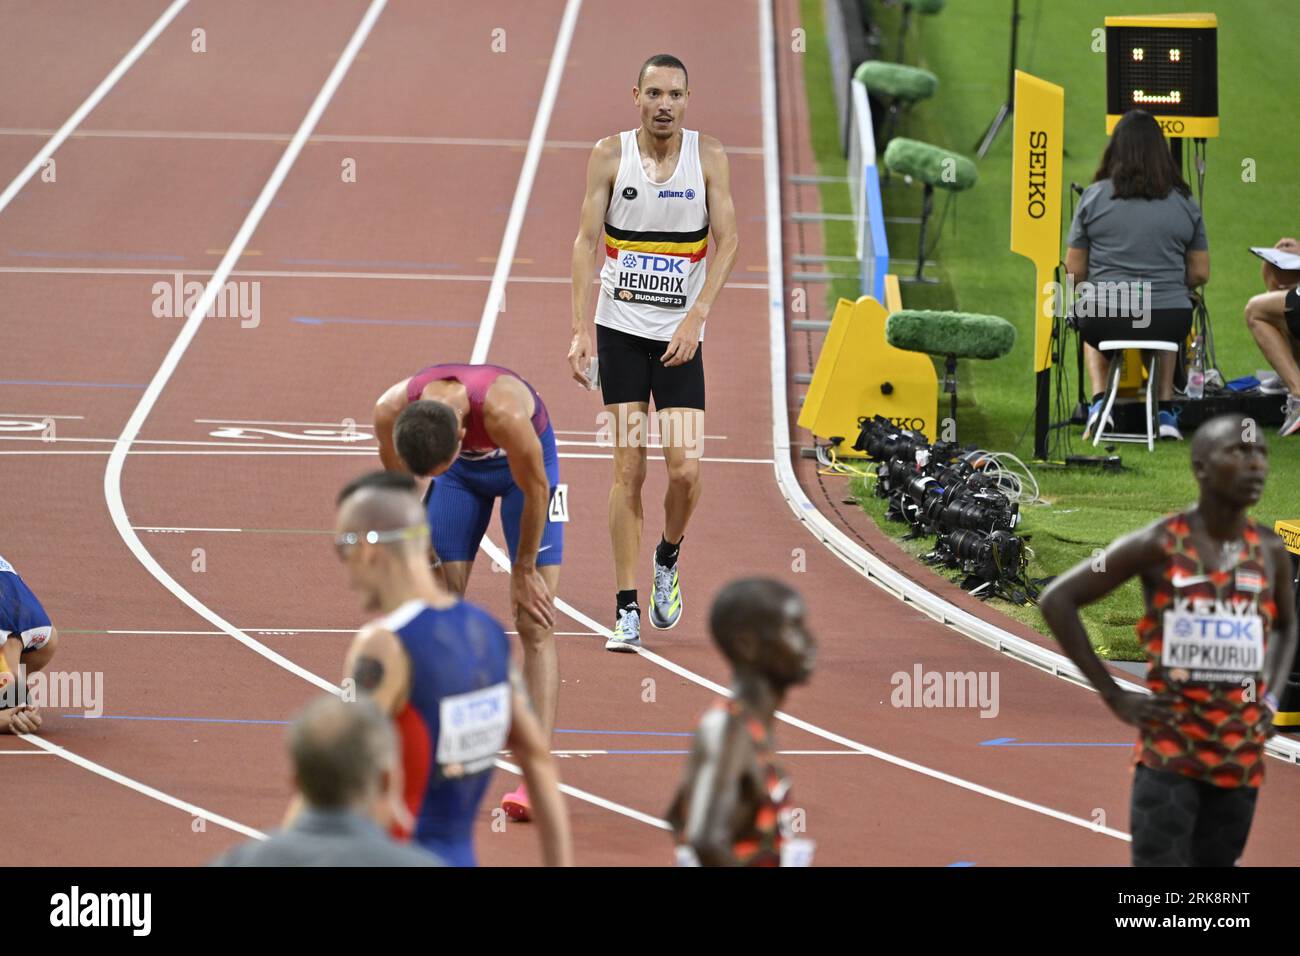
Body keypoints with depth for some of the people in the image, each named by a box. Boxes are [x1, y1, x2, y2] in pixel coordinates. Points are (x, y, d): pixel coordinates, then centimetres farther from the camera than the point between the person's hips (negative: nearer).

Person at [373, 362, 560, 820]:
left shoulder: (504, 410, -44)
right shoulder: (391, 411, -32)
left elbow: (535, 489, -25)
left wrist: (524, 571, -14)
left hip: (526, 463, -4)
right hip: (464, 471, 4)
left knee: (535, 625, -11)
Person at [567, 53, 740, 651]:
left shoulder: (708, 157, -1)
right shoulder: (610, 155, -2)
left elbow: (727, 242, -3)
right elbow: (587, 240, -3)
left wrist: (696, 317, -15)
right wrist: (581, 328, -12)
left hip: (680, 336, 1)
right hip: (620, 331, 0)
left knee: (684, 468, -9)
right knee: (629, 468, -4)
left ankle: (668, 559, 23)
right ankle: (627, 609, 0)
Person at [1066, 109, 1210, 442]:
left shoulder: (1094, 197, -3)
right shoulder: (1184, 202, 0)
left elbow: (1074, 271, 1)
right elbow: (1200, 273, 5)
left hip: (1105, 320, -1)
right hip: (1169, 321, 1)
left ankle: (1099, 399, 19)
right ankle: (1165, 411, 27)